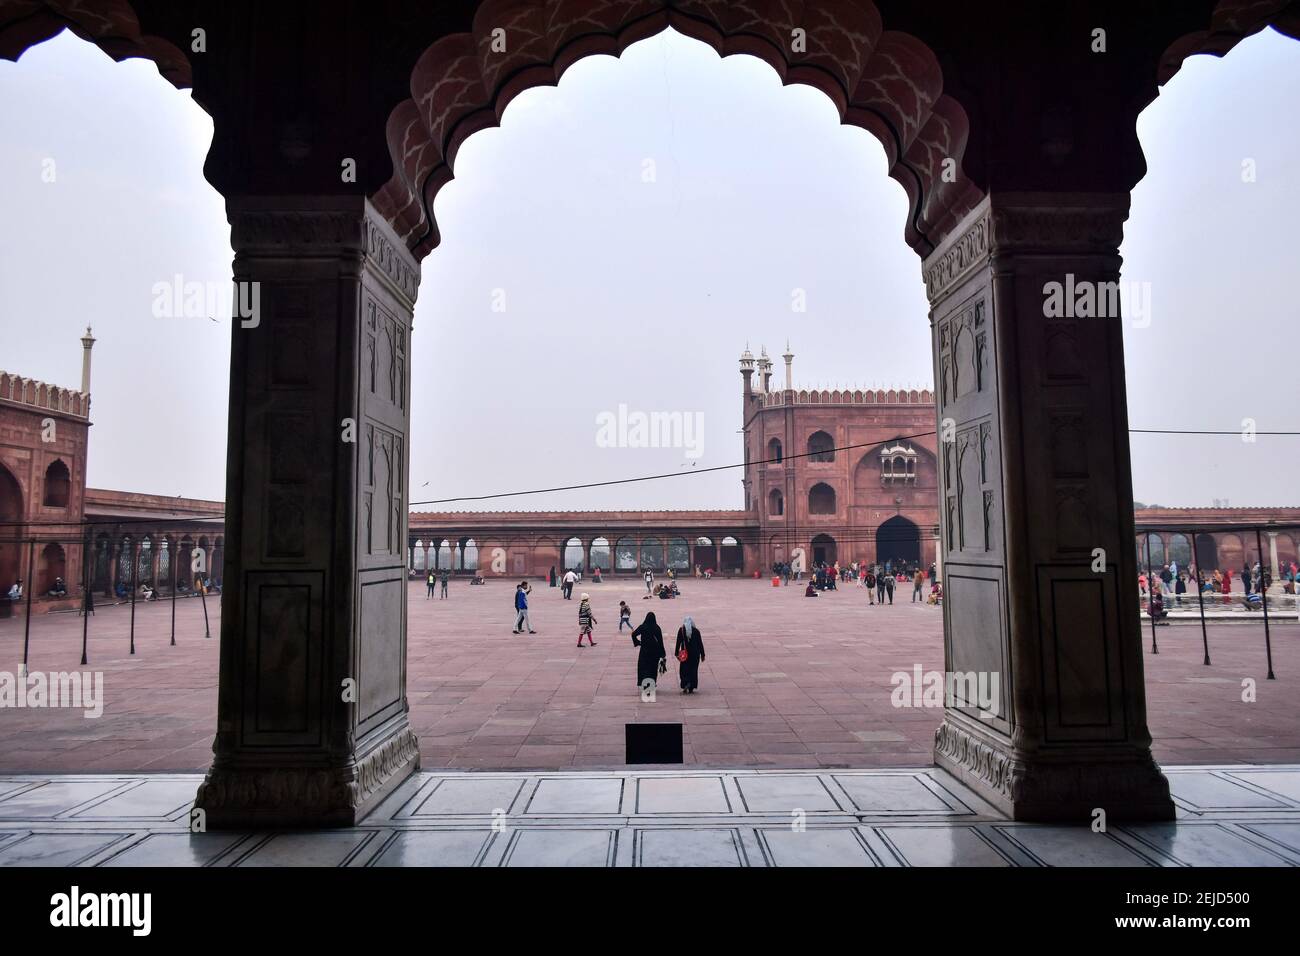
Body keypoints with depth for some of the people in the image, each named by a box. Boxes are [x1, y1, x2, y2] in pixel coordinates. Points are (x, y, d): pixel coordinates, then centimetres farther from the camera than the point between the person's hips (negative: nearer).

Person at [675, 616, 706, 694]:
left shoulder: (681, 630, -5)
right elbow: (700, 643, 0)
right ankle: (691, 689, 9)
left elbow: (678, 642, -5)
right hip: (695, 653, 1)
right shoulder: (696, 631, -4)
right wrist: (702, 654, 7)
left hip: (685, 653, -1)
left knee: (684, 670, 9)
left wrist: (677, 653, 1)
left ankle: (686, 683, -13)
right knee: (693, 670, 9)